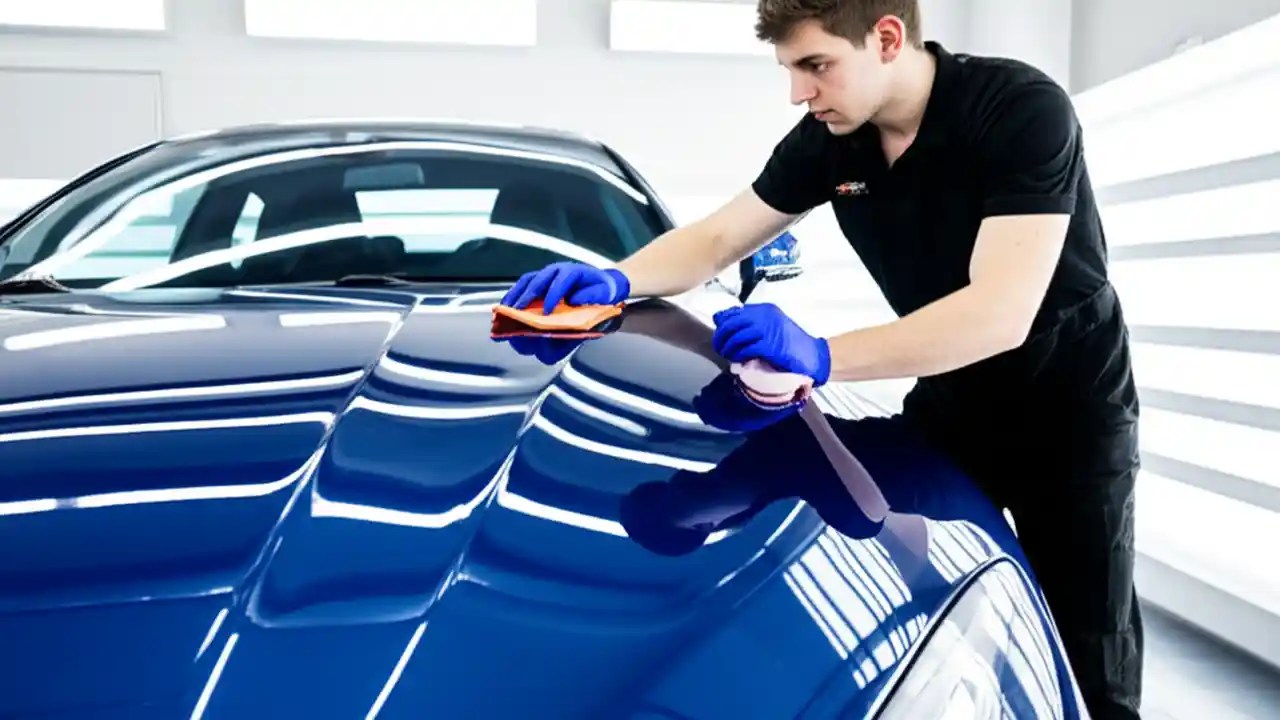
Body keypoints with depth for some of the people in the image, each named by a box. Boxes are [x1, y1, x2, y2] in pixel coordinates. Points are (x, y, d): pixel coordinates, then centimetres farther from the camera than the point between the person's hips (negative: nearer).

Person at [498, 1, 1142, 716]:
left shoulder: (1023, 108, -27)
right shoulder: (829, 138, -8)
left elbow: (1002, 314, -35)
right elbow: (716, 240, 1)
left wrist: (821, 356, -43)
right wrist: (615, 280, -18)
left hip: (1067, 411, -5)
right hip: (951, 402, 5)